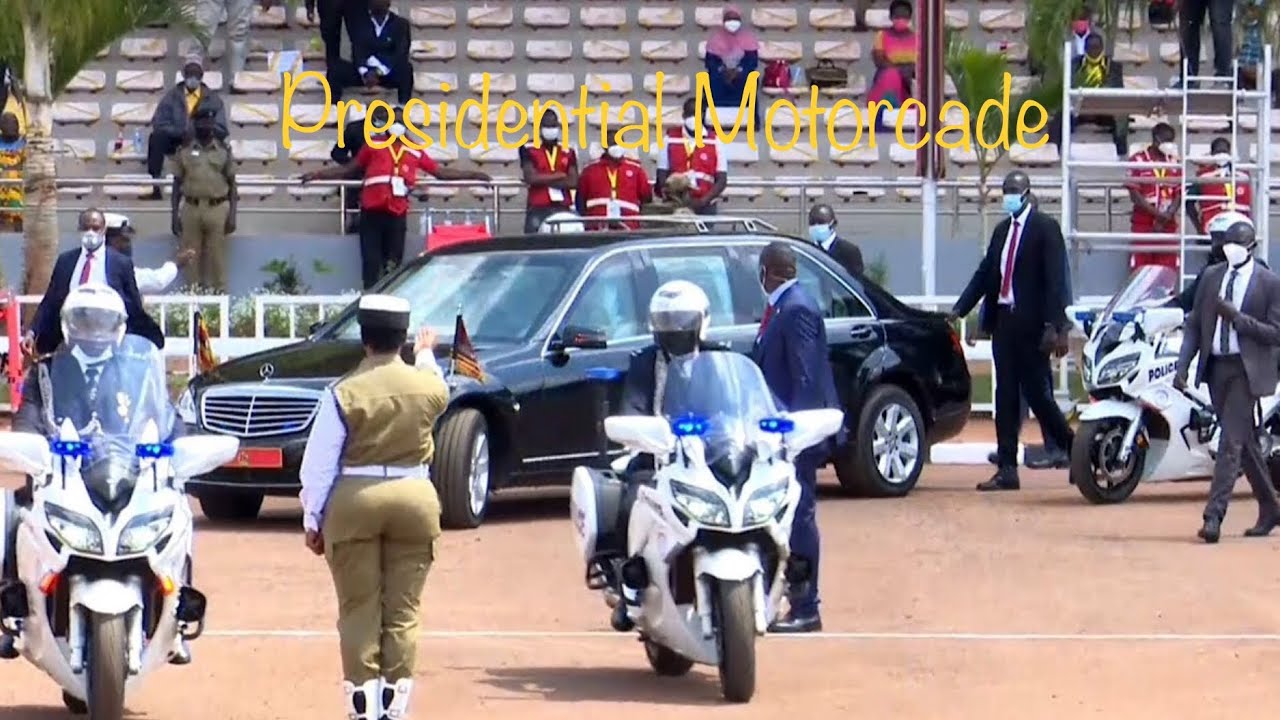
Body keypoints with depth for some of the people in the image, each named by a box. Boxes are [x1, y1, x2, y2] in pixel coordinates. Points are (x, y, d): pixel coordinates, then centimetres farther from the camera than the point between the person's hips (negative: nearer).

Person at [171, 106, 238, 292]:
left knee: (217, 255, -1)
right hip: (191, 208, 1)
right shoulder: (184, 151, 6)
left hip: (217, 209, -1)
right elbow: (177, 185, 9)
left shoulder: (224, 151, 6)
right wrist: (175, 216, 3)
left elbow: (232, 185, 8)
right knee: (191, 256, 1)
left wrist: (232, 215, -1)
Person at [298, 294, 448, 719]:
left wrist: (312, 520, 4)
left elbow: (319, 465, -6)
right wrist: (426, 356, 47)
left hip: (354, 503, -2)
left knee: (359, 609, 4)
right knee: (403, 611, 6)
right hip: (414, 499, 2)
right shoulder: (429, 387, -1)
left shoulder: (344, 394, -8)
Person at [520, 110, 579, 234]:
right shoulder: (529, 149, 2)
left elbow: (573, 182, 1)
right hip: (537, 209, -3)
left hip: (563, 209, 3)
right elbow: (530, 178, -11)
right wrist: (559, 176, -5)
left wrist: (543, 179, -7)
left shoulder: (568, 151, 11)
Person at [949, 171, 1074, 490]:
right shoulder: (1002, 231, 16)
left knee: (1037, 393, -3)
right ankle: (1007, 469, 5)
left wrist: (1053, 325, -19)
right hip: (1004, 320, 7)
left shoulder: (1045, 228, -5)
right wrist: (959, 309, 7)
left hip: (1031, 324, -7)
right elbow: (984, 274, 16)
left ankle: (1072, 450, 15)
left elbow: (1054, 278, -12)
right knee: (1005, 396, 4)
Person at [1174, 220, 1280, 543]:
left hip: (1247, 369, -5)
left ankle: (1213, 516, -17)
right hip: (1215, 367, 5)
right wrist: (1183, 365, 0)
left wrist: (1237, 317, -19)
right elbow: (1194, 323, 10)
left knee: (1231, 442, -13)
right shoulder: (1212, 277, 9)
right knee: (1244, 443, 14)